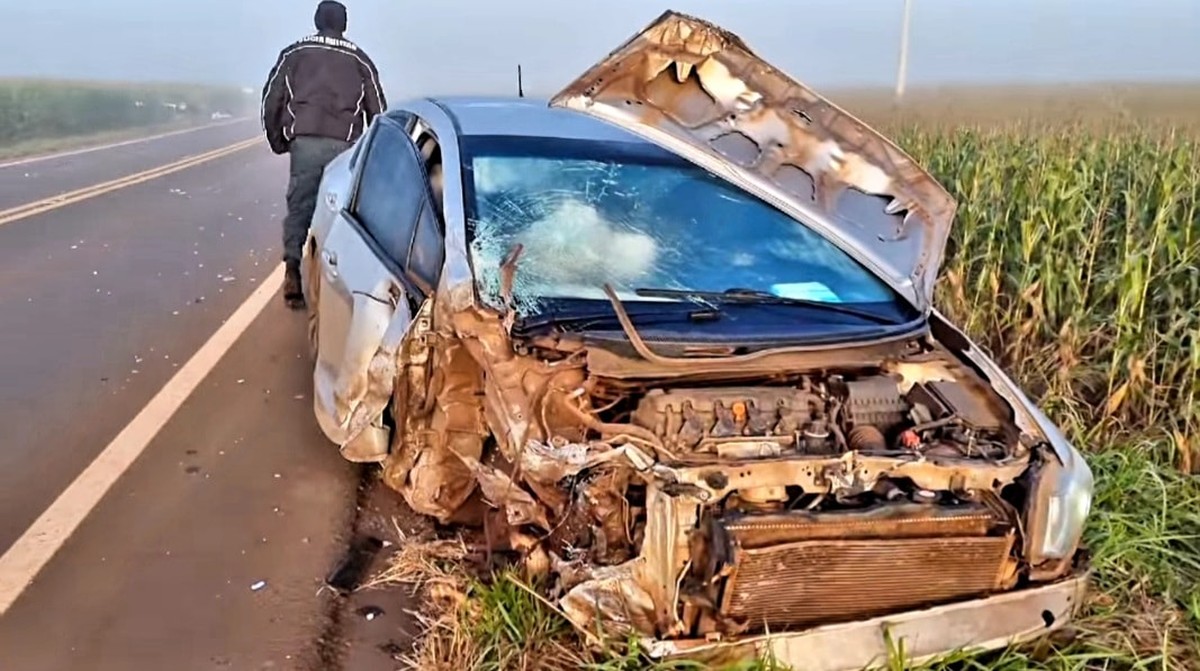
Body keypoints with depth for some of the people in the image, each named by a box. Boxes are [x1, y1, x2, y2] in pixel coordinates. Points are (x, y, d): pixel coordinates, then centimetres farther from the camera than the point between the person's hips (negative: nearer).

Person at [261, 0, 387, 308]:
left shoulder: (294, 53, 13)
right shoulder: (359, 60, 15)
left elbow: (271, 99, 10)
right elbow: (377, 110, 16)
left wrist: (278, 140, 21)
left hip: (305, 142, 0)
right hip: (345, 146, 0)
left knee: (299, 207, 4)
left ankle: (293, 269, -12)